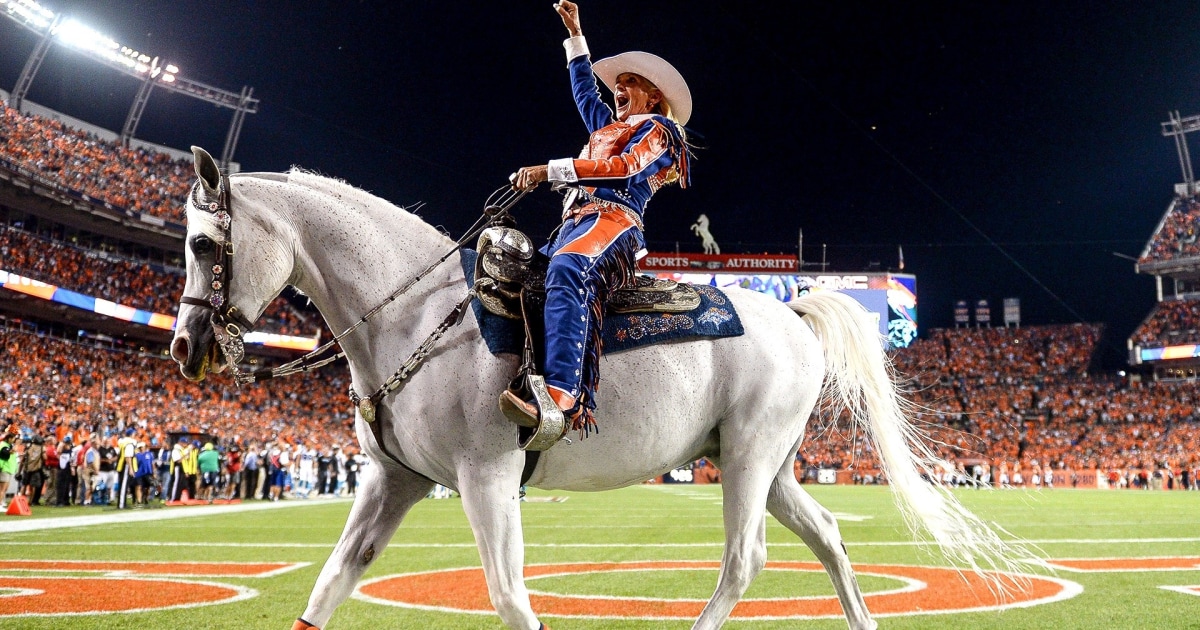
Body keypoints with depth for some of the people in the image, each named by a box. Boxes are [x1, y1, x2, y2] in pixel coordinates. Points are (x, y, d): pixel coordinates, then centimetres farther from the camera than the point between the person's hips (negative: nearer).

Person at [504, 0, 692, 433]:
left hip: (613, 221, -9)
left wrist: (549, 170, -12)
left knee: (566, 270, -40)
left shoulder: (658, 130, 11)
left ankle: (562, 398, -57)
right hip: (574, 224, 9)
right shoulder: (608, 128, 35)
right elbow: (585, 90, 49)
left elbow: (622, 168, -7)